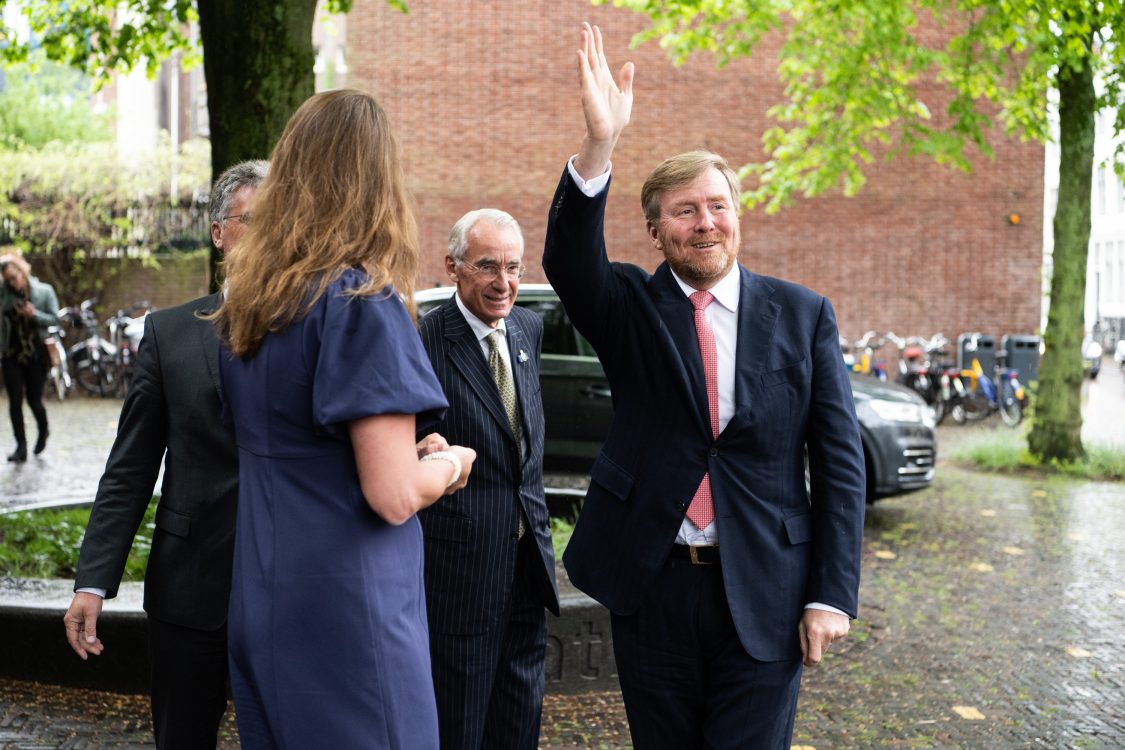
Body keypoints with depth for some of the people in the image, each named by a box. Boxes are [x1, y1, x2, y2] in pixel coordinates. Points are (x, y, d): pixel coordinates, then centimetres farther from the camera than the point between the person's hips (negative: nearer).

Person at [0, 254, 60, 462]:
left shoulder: (44, 291, -4)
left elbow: (54, 319, -6)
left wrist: (34, 315, -19)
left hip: (36, 355, -1)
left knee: (34, 400, 3)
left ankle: (43, 431, 33)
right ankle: (21, 446, 6)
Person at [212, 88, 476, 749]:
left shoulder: (249, 303, 8)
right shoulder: (361, 302, -17)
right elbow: (394, 495, -20)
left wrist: (414, 450, 12)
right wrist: (451, 463, 0)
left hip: (261, 603, 8)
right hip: (346, 612, -8)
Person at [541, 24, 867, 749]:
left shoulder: (803, 315, 1)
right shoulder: (632, 307, 2)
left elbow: (840, 460, 0)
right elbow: (568, 260, -20)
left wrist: (833, 595, -6)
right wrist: (599, 146, -36)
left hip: (764, 598, -1)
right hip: (651, 586, 1)